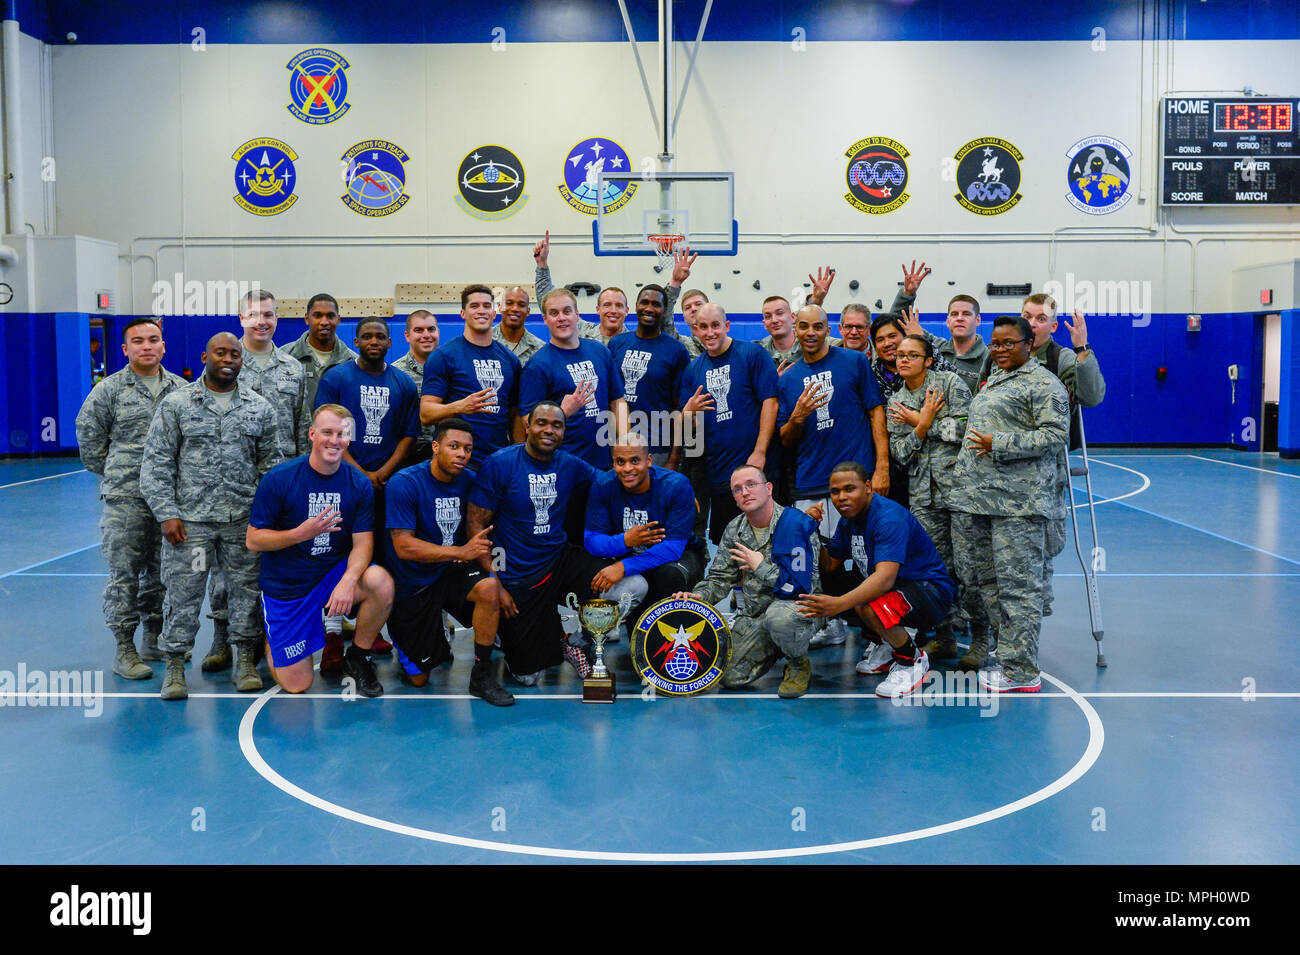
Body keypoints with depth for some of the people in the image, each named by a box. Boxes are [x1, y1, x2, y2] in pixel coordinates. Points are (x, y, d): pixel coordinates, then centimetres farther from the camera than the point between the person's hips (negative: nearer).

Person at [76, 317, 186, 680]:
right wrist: (113, 473, 7)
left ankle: (155, 640, 25)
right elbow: (88, 433, 5)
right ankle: (124, 649, 6)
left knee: (163, 570, 12)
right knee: (124, 573, -2)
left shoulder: (181, 390, 9)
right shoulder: (109, 390, -1)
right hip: (125, 499, -3)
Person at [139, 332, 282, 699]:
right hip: (189, 518, -2)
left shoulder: (259, 408, 8)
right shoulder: (176, 404, 3)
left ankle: (246, 661, 20)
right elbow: (157, 463, 1)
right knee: (182, 591, 1)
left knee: (246, 590, 7)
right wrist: (167, 514, -7)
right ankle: (174, 666, 13)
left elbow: (271, 462, 12)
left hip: (244, 520, 2)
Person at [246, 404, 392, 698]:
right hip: (286, 585, -2)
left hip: (334, 572, 2)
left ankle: (357, 658, -5)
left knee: (381, 582, -32)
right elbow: (252, 540, -11)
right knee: (296, 686, -1)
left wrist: (348, 580, -30)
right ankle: (272, 640, 35)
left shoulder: (359, 484, -6)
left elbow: (363, 543, -9)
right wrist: (302, 533, -27)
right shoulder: (279, 479, -13)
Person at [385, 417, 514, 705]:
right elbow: (404, 547, -23)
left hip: (452, 572, 3)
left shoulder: (469, 481, -2)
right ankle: (400, 637, 37)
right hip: (414, 583, -3)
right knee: (418, 678, 2)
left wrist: (479, 547, -9)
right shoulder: (403, 484, -18)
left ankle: (481, 676, -15)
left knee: (489, 588, -32)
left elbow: (475, 530, 15)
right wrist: (461, 551, -28)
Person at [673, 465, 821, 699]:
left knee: (778, 616, -41)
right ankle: (775, 649, 24)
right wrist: (700, 596, -10)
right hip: (754, 613, 6)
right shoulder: (735, 529, 4)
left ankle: (800, 665, -8)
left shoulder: (796, 524, -19)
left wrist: (761, 567, -18)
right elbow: (720, 578, 10)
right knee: (730, 677, -5)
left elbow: (799, 586, -25)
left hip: (797, 605, -6)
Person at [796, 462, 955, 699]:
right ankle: (887, 645, 14)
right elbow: (830, 566, 7)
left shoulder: (889, 517, -24)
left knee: (868, 605, -36)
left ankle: (912, 659, -6)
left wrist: (839, 604, -49)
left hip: (930, 590, -9)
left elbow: (886, 577, -37)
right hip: (898, 587, 9)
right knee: (822, 588, 3)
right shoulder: (849, 519, 4)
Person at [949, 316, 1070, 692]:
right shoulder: (990, 382, 24)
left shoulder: (1043, 383, -2)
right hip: (973, 493, 9)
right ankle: (997, 646, 24)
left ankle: (1020, 671, -1)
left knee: (1018, 583, -6)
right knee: (976, 575, 11)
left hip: (1018, 499, -9)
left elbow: (1055, 435, -13)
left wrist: (999, 445, -16)